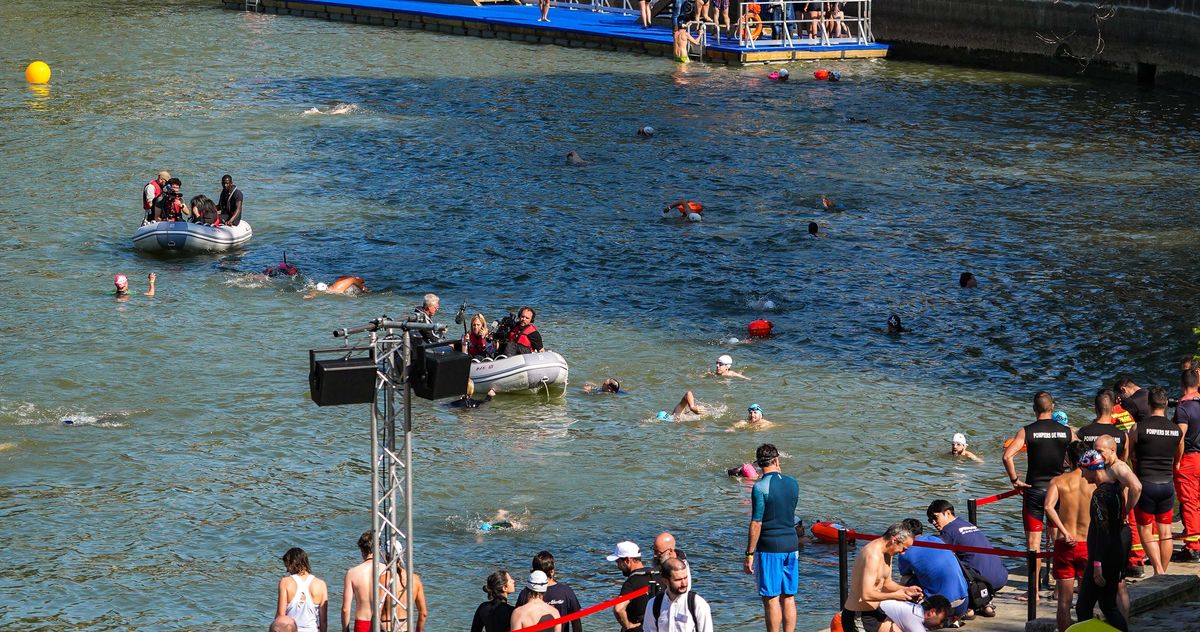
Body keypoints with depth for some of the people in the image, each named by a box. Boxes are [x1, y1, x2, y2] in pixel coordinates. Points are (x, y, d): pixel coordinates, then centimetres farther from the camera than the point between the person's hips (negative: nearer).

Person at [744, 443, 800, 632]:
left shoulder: (760, 487, -13)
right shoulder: (792, 483, 6)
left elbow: (756, 524, -15)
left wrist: (749, 555, -10)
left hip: (770, 547, -6)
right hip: (791, 545, 6)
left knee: (771, 599, -2)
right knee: (788, 598, 10)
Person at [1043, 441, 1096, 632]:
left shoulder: (1058, 481, -2)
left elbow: (1049, 506, -19)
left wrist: (1064, 533, -17)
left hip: (1064, 545, 0)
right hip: (1088, 544, 0)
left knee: (1064, 601, 7)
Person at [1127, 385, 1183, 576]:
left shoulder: (1138, 428, -9)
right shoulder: (1177, 430, 2)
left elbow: (1128, 455, 5)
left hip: (1145, 483, -3)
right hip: (1167, 484, 3)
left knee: (1145, 531, 5)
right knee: (1165, 532, 11)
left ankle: (1158, 570, -11)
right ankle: (1163, 573, 15)